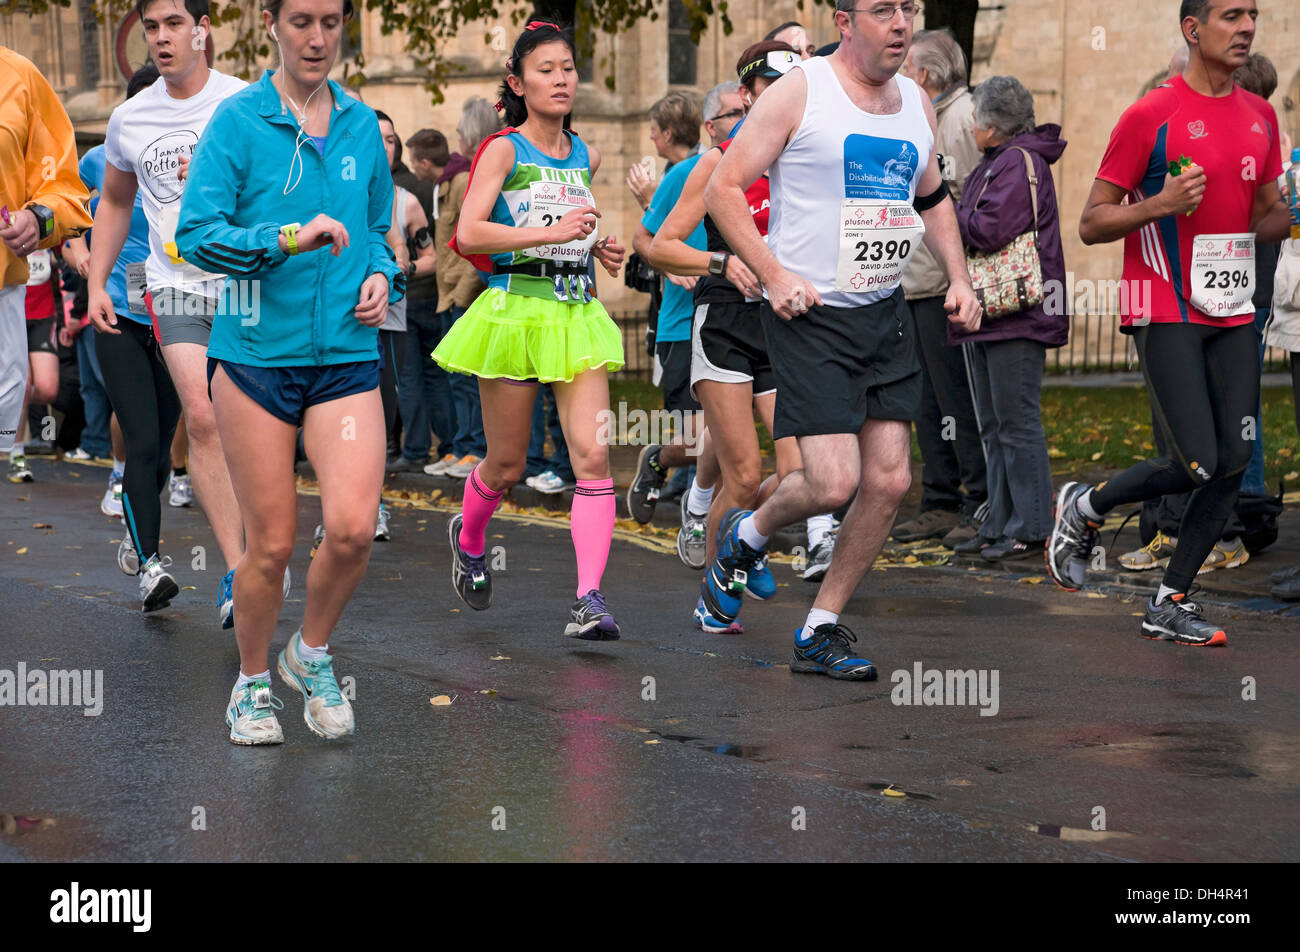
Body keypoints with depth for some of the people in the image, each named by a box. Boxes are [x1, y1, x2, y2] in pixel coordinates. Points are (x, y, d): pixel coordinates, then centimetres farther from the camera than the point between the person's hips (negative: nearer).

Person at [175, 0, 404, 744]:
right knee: (271, 543, 2)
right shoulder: (239, 119, -3)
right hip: (256, 355, -3)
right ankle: (253, 684, 26)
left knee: (353, 527, -13)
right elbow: (197, 232, -10)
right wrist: (287, 240, -21)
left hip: (346, 355, 3)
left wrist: (382, 277, 3)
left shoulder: (362, 124, 10)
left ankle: (313, 654, 15)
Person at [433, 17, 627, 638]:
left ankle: (589, 598, -17)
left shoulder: (586, 157, 13)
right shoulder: (504, 149, -4)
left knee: (593, 453, -14)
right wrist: (554, 232, -23)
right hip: (515, 308, -4)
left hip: (578, 313, 4)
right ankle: (468, 537, 41)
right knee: (507, 464, 8)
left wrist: (597, 249, 10)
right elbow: (468, 234, -16)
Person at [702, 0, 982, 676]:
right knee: (834, 481, -15)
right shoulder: (799, 93, -9)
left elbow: (932, 198, 26)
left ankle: (819, 631, 13)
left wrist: (958, 278, 12)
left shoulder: (917, 102, 11)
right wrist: (774, 276, -18)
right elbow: (723, 190, -8)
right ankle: (747, 533, 19)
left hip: (886, 315, 7)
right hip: (809, 315, -7)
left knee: (890, 480, 0)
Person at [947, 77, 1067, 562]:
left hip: (1018, 318, -11)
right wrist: (952, 211, 4)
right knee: (994, 427, 13)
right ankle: (1000, 525, 19)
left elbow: (989, 231, -23)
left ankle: (1030, 530, -3)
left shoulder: (1020, 163, -13)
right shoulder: (996, 163, 18)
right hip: (989, 317, 11)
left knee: (1017, 423, -7)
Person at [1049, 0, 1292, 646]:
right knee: (1198, 464, -13)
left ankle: (1169, 605, 10)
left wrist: (1289, 215, 1)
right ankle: (1082, 509, 14)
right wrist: (1160, 205, -21)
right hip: (1166, 313, -6)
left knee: (1234, 462, -1)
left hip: (1233, 313, 6)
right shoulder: (1150, 115, -7)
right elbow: (1091, 225, -5)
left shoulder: (1260, 116, 12)